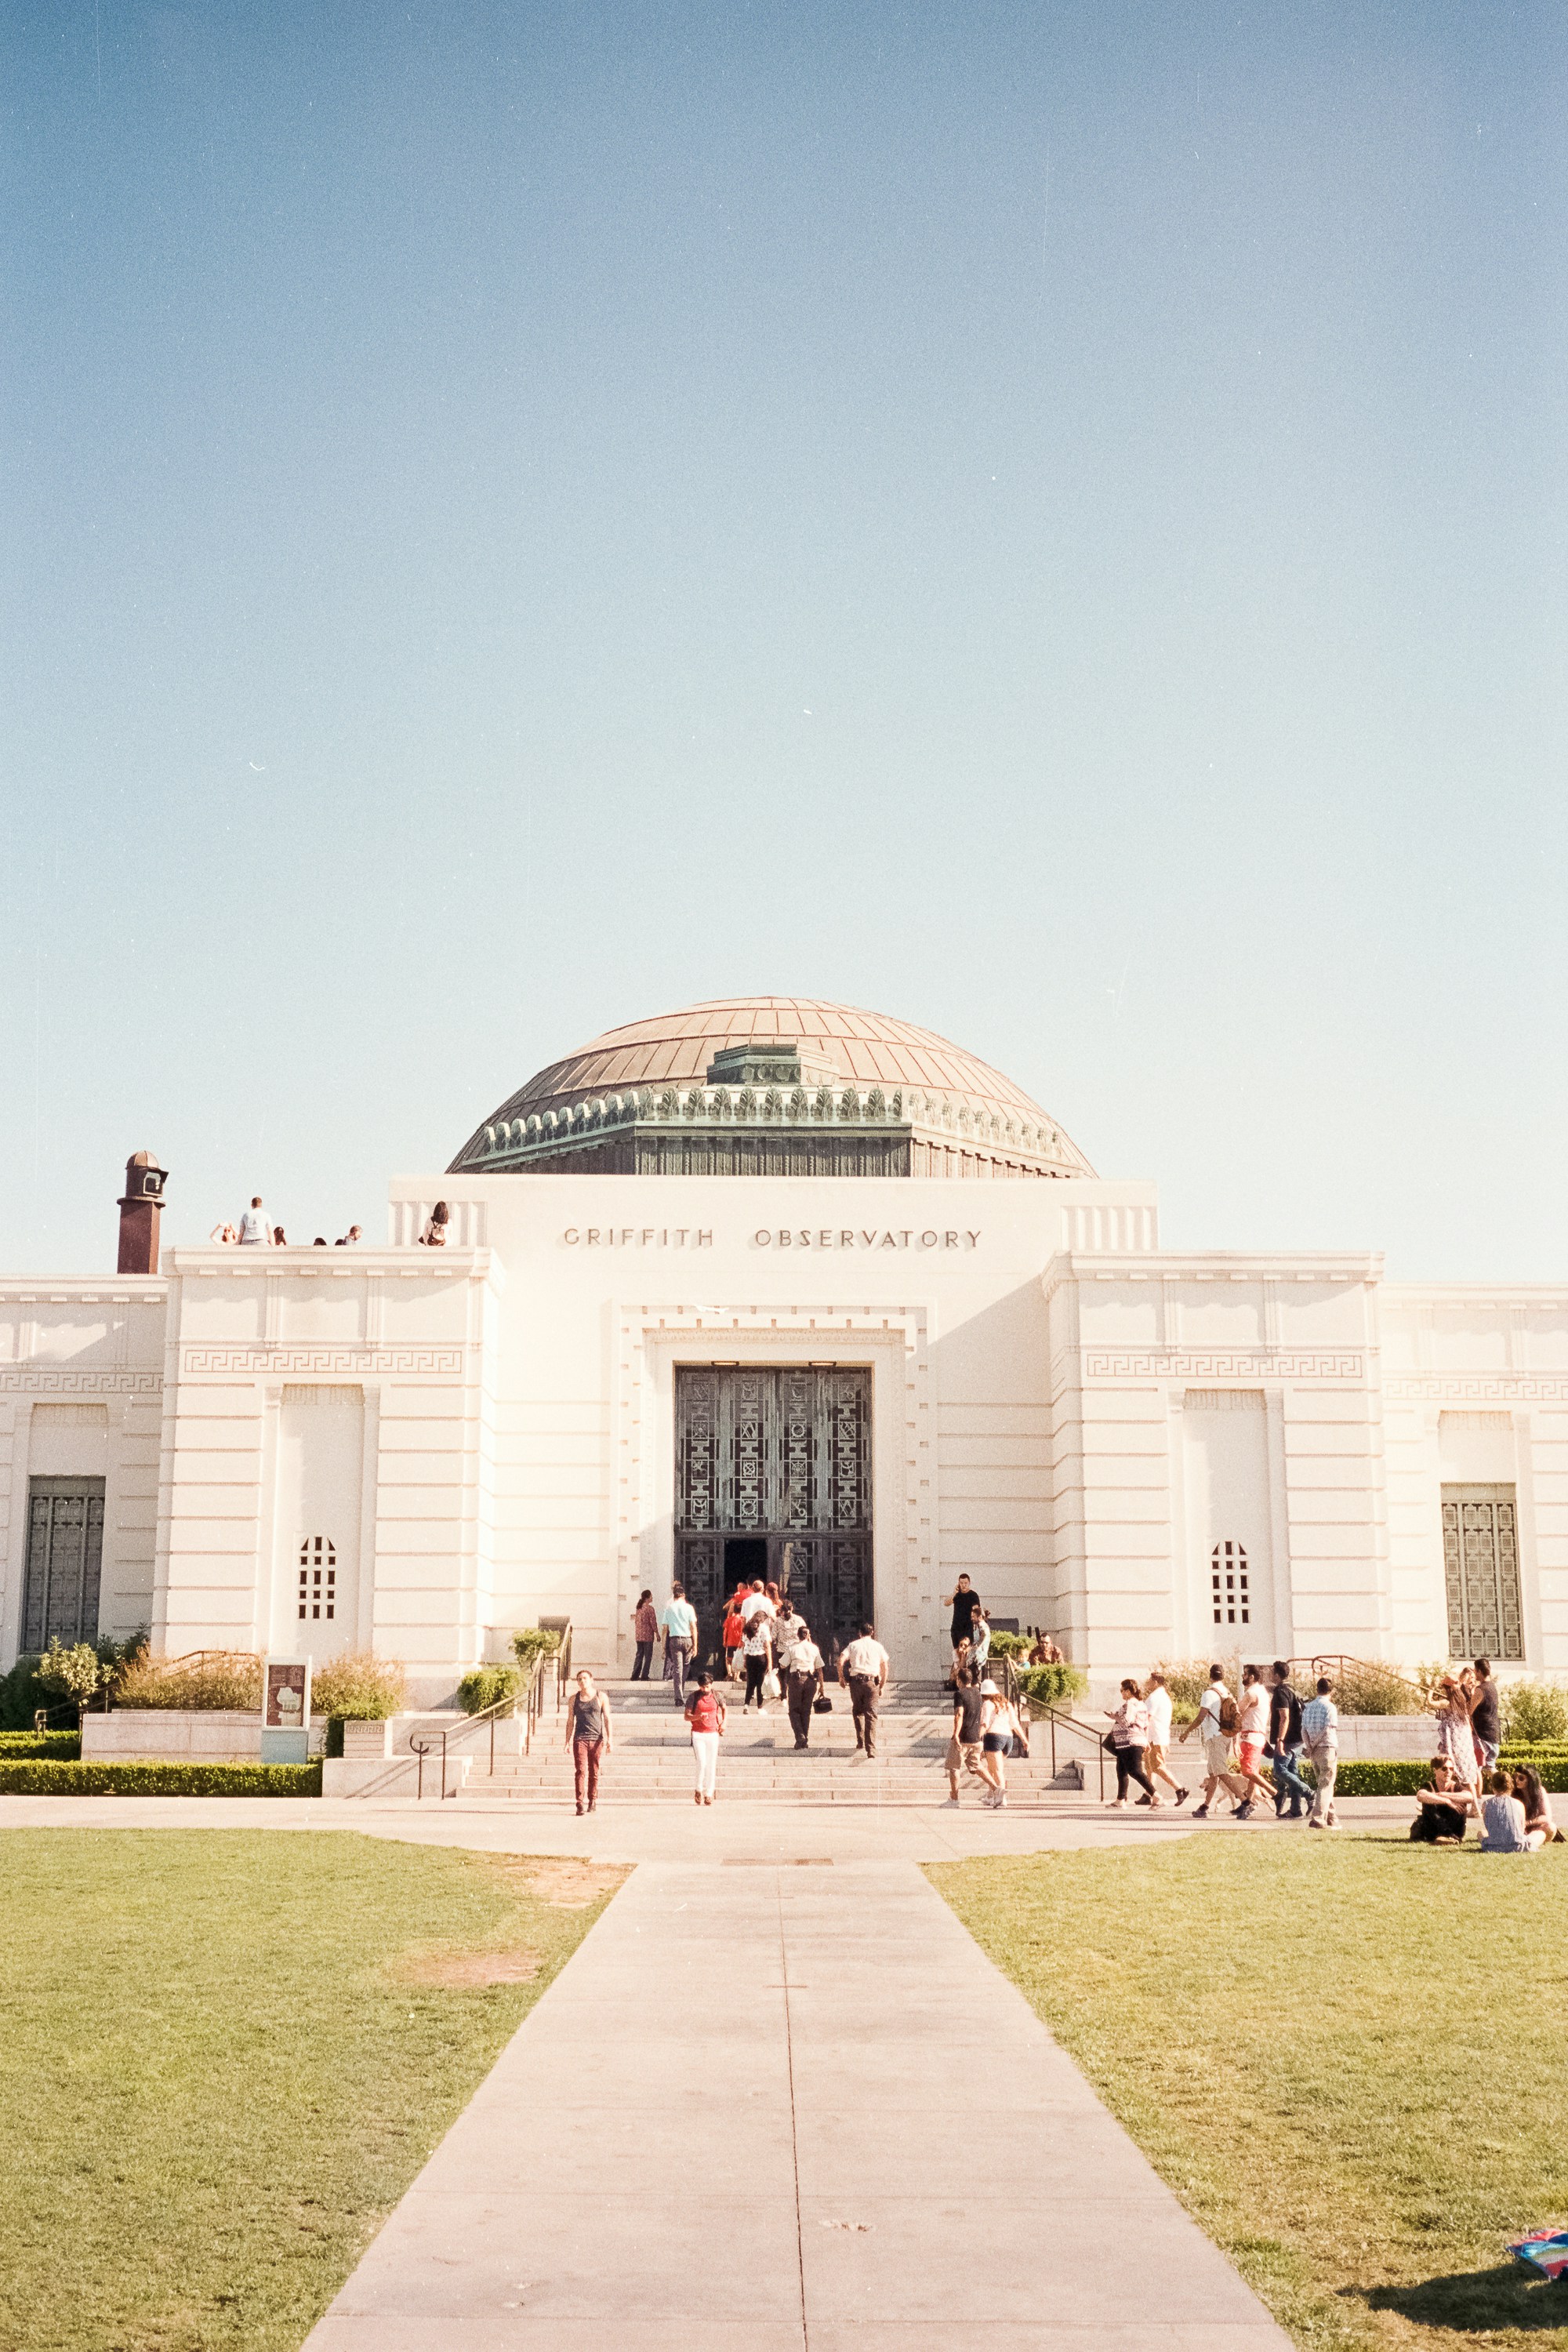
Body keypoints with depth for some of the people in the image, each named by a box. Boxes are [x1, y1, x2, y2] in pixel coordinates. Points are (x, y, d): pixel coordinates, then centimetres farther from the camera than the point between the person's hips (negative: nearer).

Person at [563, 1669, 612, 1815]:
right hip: (579, 1739, 0)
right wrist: (567, 1741, 5)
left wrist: (609, 1739, -5)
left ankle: (593, 1802, 15)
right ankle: (580, 1803, -14)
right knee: (580, 1771, -10)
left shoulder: (601, 1697, 5)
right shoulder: (574, 1698, 10)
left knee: (594, 1772, 3)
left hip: (597, 1739, 0)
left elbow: (607, 1719, 4)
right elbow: (570, 1721, 12)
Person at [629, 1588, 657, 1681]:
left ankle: (635, 1675, 10)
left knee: (639, 1655, 11)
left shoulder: (638, 1608, 10)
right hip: (648, 1635, -7)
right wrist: (657, 1634, -3)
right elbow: (653, 1622, -12)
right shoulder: (650, 1608, -11)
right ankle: (644, 1676, -3)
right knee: (648, 1656, 0)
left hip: (638, 1636, 7)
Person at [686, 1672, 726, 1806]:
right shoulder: (694, 1696, -2)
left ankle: (709, 1795, 9)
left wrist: (724, 1722, 8)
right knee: (702, 1764, -13)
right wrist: (699, 1716, -22)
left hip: (713, 1734, 2)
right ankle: (699, 1790, 8)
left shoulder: (716, 1695, 4)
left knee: (711, 1766, 1)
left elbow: (724, 1708, 23)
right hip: (698, 1734, -2)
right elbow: (687, 1716, -4)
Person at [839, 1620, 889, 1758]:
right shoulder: (877, 1646, 12)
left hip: (856, 1681, 1)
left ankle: (861, 1742, 20)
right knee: (871, 1715, -3)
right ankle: (871, 1748, -13)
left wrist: (841, 1677, 10)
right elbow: (885, 1667, 9)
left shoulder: (854, 1645, 10)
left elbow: (841, 1661, -2)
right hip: (872, 1682, -1)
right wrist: (882, 1686, 16)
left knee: (858, 1712, 20)